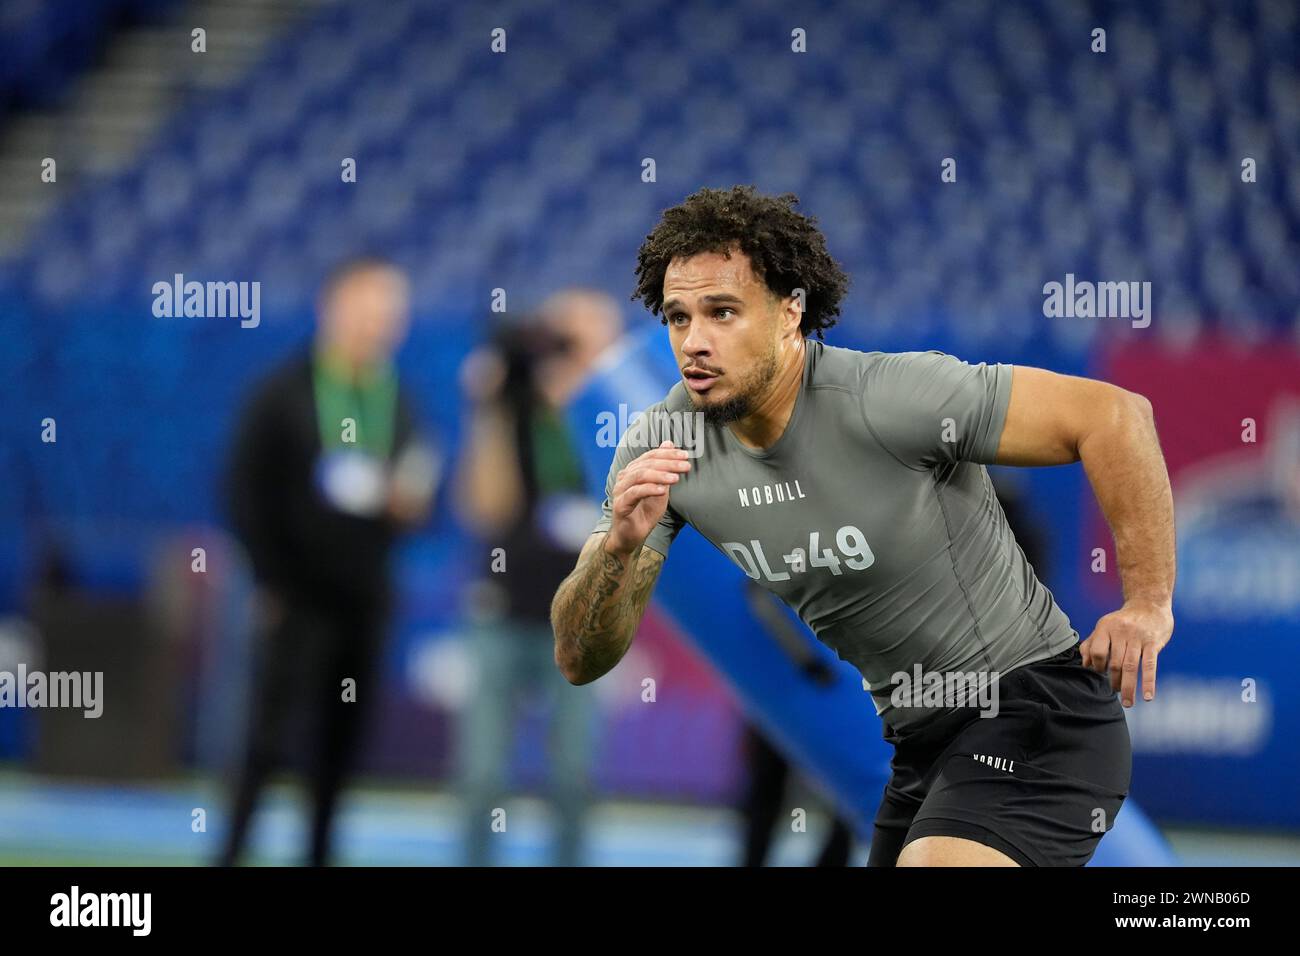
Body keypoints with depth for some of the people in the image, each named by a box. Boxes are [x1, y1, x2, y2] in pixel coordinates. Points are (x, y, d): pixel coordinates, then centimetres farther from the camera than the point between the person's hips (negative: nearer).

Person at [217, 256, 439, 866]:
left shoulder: (399, 404, 9)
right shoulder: (282, 395, -2)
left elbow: (414, 495, 14)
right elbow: (247, 492, -3)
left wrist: (409, 504, -10)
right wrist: (272, 581, -8)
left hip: (363, 598, 4)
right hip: (296, 595, -4)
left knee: (341, 743, 5)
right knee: (272, 731, -7)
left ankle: (318, 855, 12)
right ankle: (232, 850, 0)